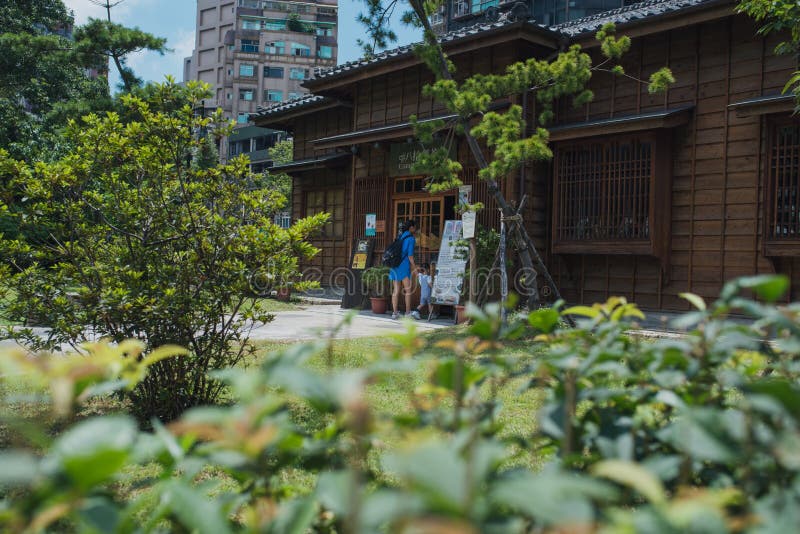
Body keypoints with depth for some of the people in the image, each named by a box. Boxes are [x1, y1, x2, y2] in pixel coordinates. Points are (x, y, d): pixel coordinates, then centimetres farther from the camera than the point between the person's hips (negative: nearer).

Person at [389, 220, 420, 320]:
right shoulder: (411, 238, -4)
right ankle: (408, 312, -2)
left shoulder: (400, 237, 17)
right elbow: (410, 255, -12)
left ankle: (395, 312, 6)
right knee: (408, 289, 0)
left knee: (396, 290, 6)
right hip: (404, 265, -7)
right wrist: (414, 266, -6)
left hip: (395, 265, 7)